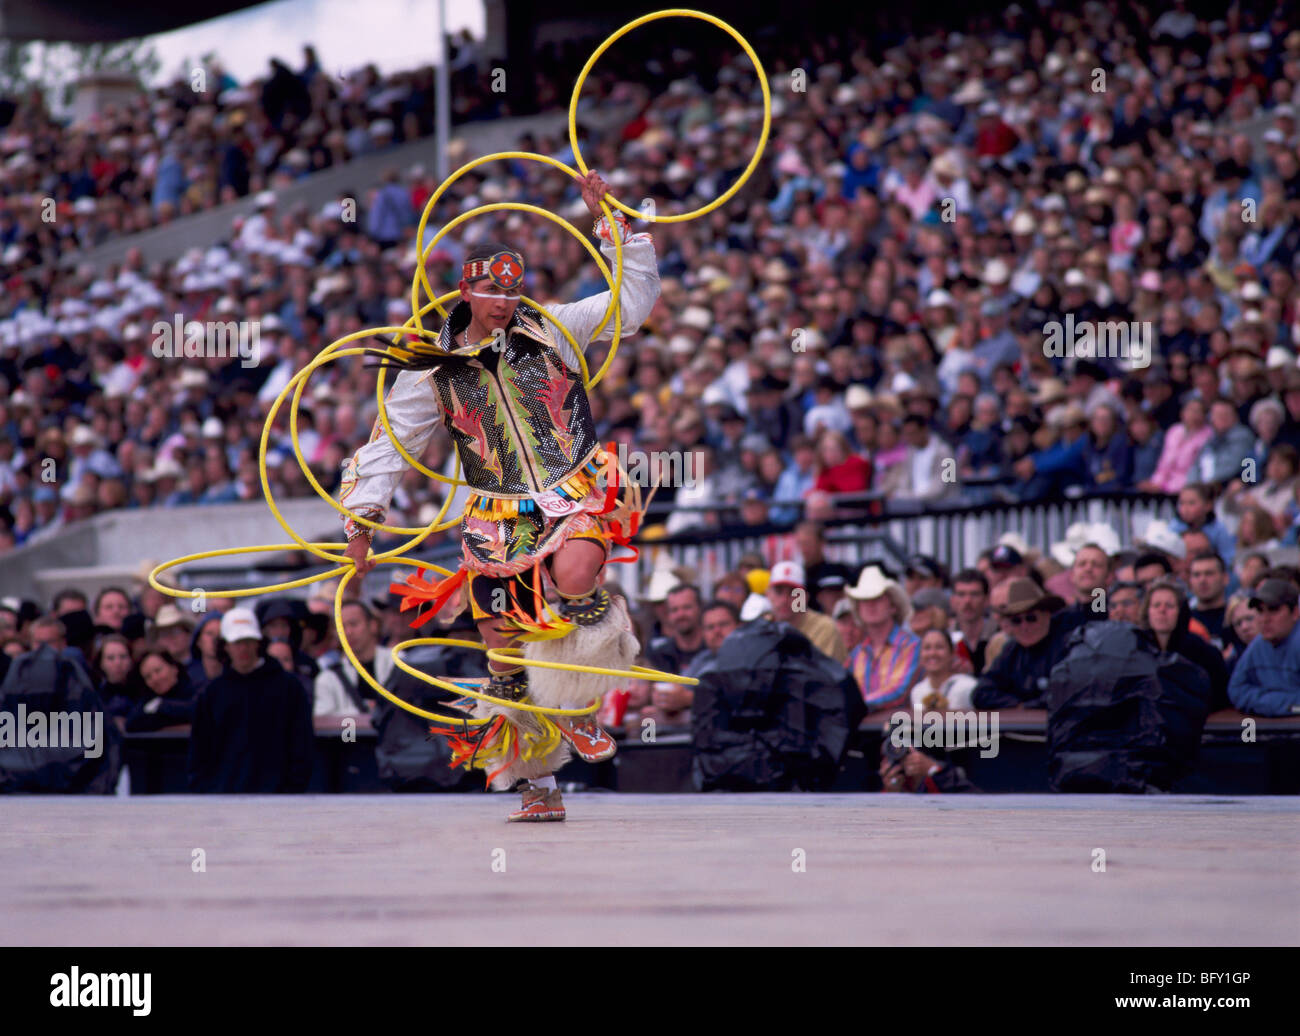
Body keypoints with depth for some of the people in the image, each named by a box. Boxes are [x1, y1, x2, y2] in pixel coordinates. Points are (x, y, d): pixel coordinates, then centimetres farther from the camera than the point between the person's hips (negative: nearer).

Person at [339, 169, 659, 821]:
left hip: (576, 495, -2)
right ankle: (540, 787, 14)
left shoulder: (553, 331, 6)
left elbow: (635, 297, 8)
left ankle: (577, 701, -10)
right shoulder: (434, 371, 7)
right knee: (502, 645, -2)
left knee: (575, 574, -35)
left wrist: (609, 220, 1)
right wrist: (361, 521, 6)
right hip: (501, 518, 2)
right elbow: (387, 446, 12)